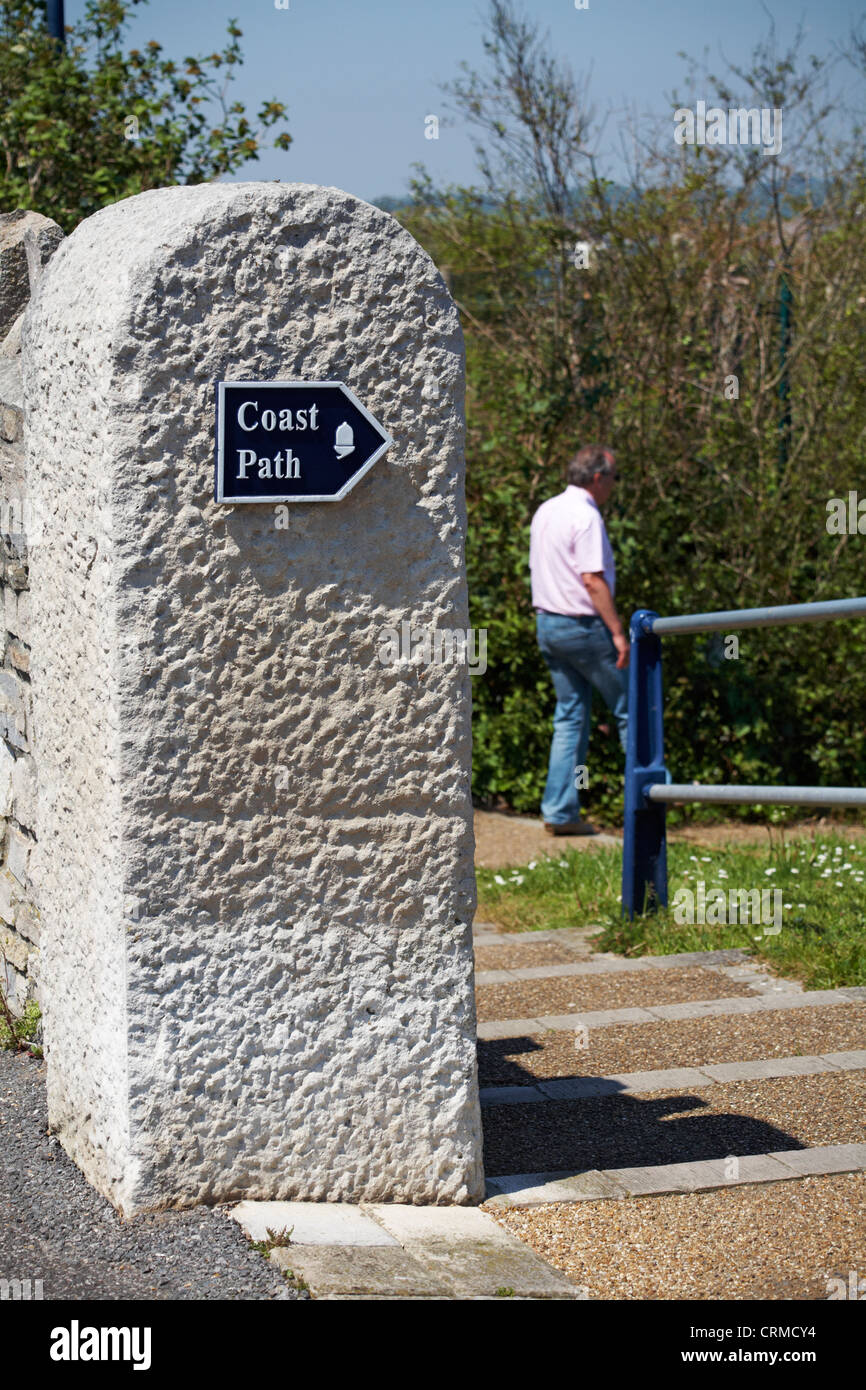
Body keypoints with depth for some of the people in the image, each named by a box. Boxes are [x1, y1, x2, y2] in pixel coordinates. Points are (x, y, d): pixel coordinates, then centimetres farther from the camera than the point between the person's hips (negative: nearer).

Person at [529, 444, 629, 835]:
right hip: (583, 626, -8)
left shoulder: (545, 511, 11)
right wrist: (618, 632, -19)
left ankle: (560, 811, 7)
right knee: (629, 709, 5)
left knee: (570, 715, 11)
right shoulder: (585, 516, -16)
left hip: (547, 623, 9)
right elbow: (593, 580, -21)